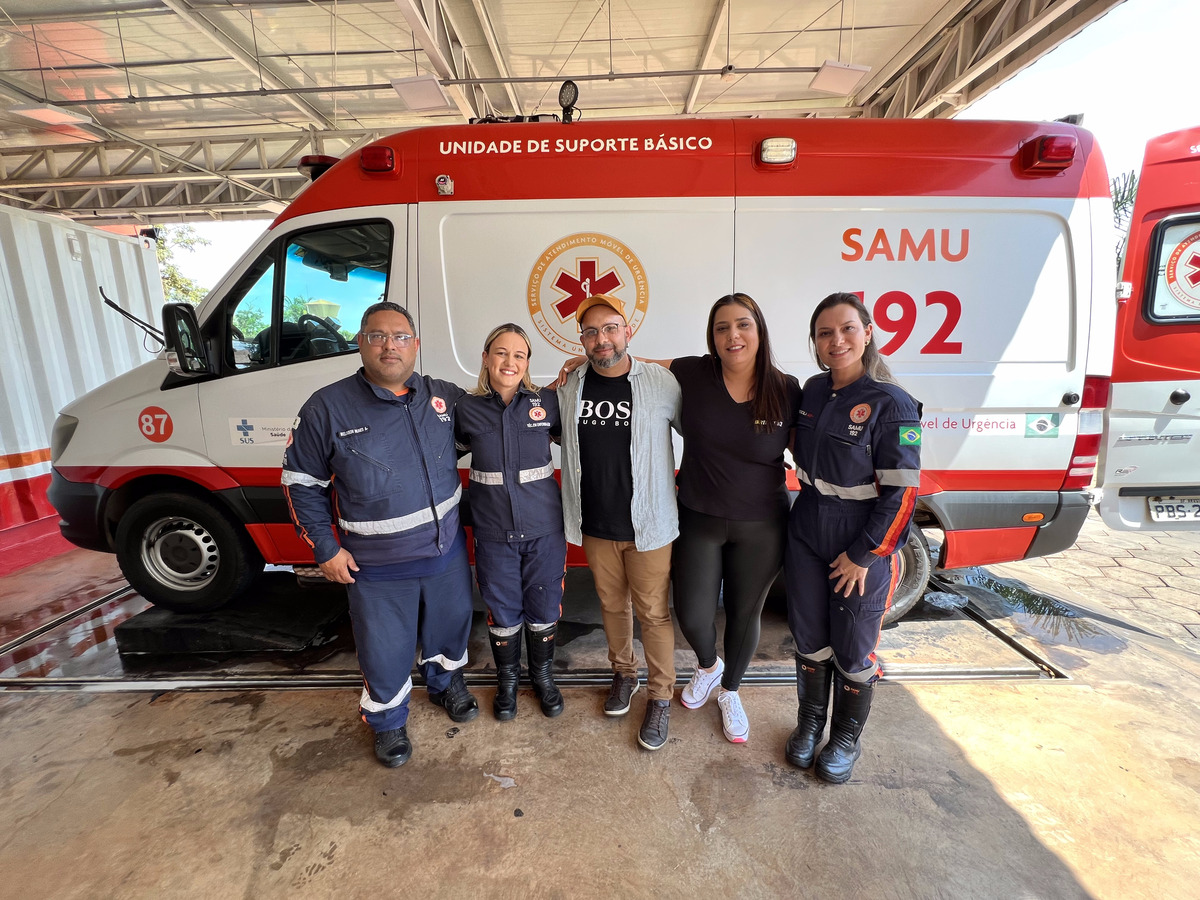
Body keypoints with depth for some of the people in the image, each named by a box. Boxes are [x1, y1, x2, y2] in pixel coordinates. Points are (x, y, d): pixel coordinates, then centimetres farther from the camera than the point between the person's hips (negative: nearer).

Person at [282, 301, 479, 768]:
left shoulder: (446, 397, -4)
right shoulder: (327, 407, -11)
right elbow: (301, 482, -3)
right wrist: (326, 549, -5)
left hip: (447, 552, 3)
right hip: (376, 567, -2)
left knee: (450, 625, 23)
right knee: (385, 649, 14)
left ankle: (446, 682, 54)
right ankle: (387, 720, 43)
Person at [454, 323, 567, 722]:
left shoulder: (547, 402, -6)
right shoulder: (467, 408, -5)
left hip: (544, 528, 0)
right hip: (493, 533, 0)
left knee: (544, 608, 15)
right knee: (503, 611, 15)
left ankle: (543, 675, 43)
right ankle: (507, 679, 43)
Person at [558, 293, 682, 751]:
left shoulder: (661, 383, -12)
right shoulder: (568, 386, -2)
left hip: (648, 524, -3)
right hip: (595, 525, 4)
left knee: (653, 613, 8)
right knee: (612, 605, 21)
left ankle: (660, 697, 30)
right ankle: (623, 673, 45)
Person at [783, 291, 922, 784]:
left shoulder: (891, 404, -16)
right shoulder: (813, 391, 2)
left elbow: (902, 490, -16)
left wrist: (863, 555, -16)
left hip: (864, 549, -5)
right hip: (806, 540, 5)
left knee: (853, 651, 11)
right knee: (809, 639, 17)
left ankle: (846, 738, 36)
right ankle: (810, 722, 40)